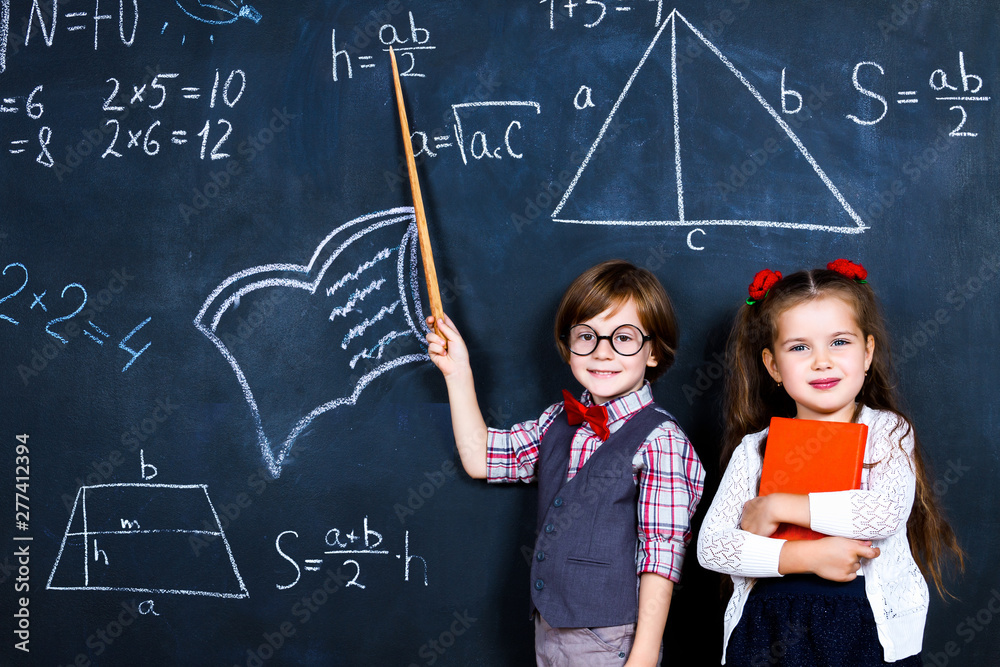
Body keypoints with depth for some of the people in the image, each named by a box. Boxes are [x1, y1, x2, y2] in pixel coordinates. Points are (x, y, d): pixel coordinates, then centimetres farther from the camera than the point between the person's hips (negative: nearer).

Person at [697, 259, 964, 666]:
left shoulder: (886, 431, 0)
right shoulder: (754, 449, 4)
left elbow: (886, 512, -18)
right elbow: (710, 545, -5)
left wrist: (776, 507, -13)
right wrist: (806, 557, -16)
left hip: (867, 631, -1)